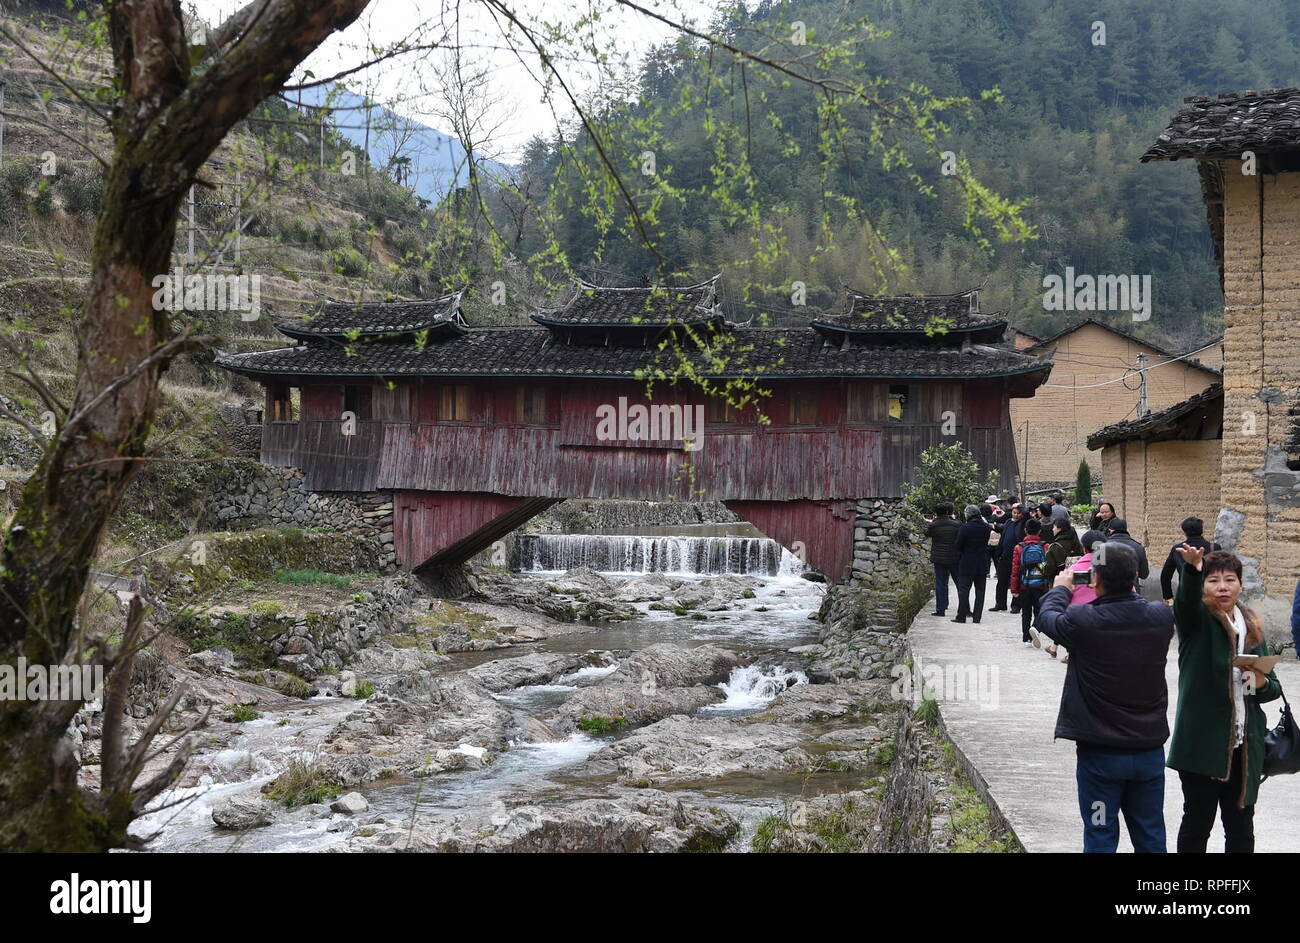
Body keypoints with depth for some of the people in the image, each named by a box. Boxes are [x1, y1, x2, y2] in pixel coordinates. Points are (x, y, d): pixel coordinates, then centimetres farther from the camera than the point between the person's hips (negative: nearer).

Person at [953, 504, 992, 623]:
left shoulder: (965, 528, -15)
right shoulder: (986, 528, -3)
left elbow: (958, 545, -9)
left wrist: (960, 555, 9)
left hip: (967, 564, -4)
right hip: (983, 565, 4)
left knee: (963, 590, 3)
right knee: (980, 591, 9)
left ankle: (961, 616, 3)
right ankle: (977, 616, 8)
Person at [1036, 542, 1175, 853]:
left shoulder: (1082, 621, -19)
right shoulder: (1160, 618, -10)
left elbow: (1047, 617, 3)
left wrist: (1061, 588, 22)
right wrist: (1126, 588, 28)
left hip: (1101, 754, -3)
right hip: (1150, 750, 4)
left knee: (1100, 839, 7)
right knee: (1151, 840, 16)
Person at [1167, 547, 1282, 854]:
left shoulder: (1252, 628, 10)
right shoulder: (1195, 620, -4)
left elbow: (1273, 688, 16)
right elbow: (1186, 599, -29)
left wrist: (1262, 684, -8)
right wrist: (1192, 569, -50)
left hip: (1244, 747, 5)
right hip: (1202, 744, -5)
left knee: (1241, 829, 12)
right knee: (1197, 824, 5)